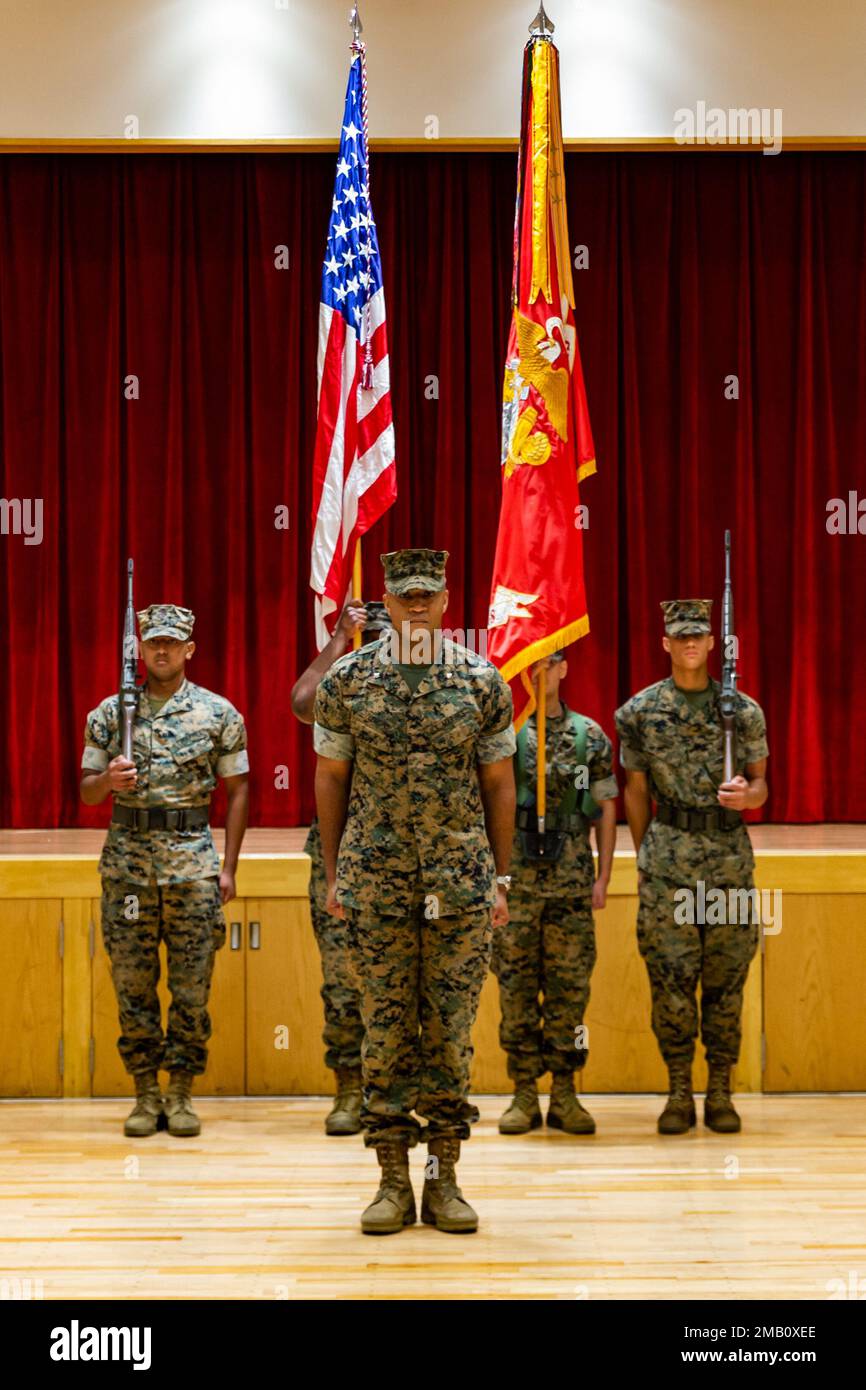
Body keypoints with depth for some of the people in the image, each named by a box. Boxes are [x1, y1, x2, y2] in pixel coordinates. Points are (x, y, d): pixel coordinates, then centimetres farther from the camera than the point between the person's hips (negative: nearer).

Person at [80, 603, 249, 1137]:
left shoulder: (219, 713, 3)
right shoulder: (111, 712, 6)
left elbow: (237, 791, 5)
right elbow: (87, 791, 9)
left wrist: (228, 868, 0)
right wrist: (109, 780, -16)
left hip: (192, 857, -1)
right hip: (127, 857, 1)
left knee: (193, 984, 1)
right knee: (132, 982, 4)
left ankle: (182, 1093, 13)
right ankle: (146, 1093, 16)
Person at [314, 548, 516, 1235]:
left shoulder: (483, 681, 2)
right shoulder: (347, 680, 2)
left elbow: (500, 786, 7)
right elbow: (330, 779, 7)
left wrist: (501, 879, 5)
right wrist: (333, 875, 6)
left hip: (462, 881, 0)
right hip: (376, 881, 0)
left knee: (452, 1029, 4)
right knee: (386, 1029, 4)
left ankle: (444, 1180, 15)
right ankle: (394, 1182, 14)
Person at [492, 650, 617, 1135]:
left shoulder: (590, 735, 7)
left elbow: (606, 808, 8)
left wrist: (604, 876, 2)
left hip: (572, 881, 1)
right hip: (515, 879, -1)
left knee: (570, 986, 4)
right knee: (516, 986, 3)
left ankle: (565, 1095, 13)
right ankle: (524, 1094, 12)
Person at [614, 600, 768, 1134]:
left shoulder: (744, 709, 4)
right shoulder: (640, 711, 4)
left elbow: (761, 782, 10)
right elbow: (636, 790, 9)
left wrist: (747, 795, -14)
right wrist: (644, 856, 8)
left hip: (730, 850, 1)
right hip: (668, 851, -1)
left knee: (726, 977, 4)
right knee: (671, 977, -1)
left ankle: (720, 1092, 14)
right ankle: (679, 1093, 10)